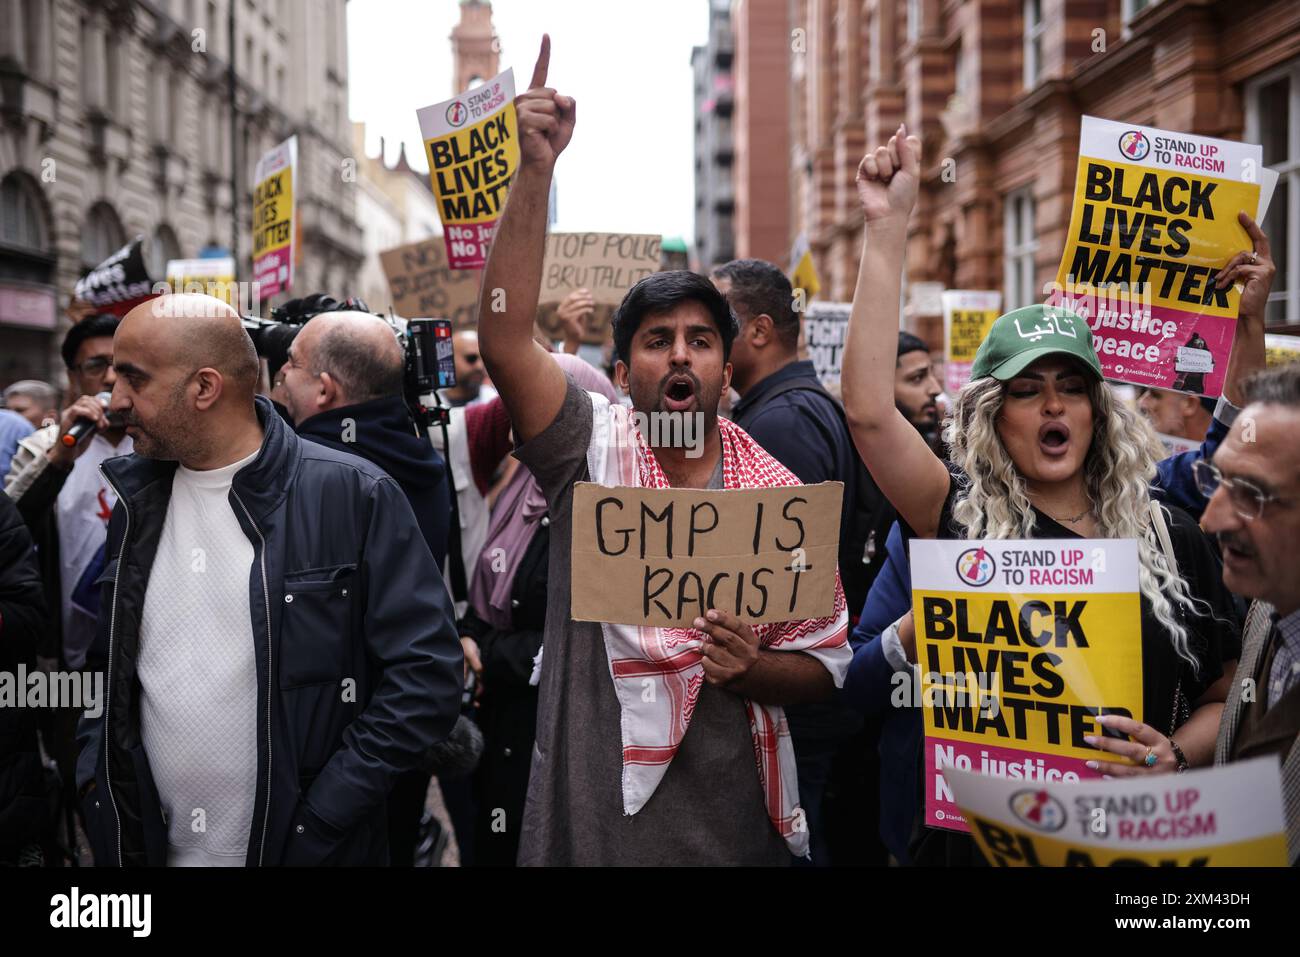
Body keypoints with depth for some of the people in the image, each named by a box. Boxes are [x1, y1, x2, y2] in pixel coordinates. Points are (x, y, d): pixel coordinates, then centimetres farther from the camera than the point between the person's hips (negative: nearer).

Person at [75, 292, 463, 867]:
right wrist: (94, 773, 3)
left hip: (296, 846, -4)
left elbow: (427, 673, -13)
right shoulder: (136, 502, 5)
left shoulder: (352, 495, -11)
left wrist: (321, 819, -16)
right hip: (146, 847, 5)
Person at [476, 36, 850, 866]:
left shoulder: (779, 496, 0)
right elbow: (505, 339, -20)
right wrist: (536, 170, -28)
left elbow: (824, 662, 6)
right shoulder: (593, 448, -4)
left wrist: (751, 670, -16)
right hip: (592, 819, -1)